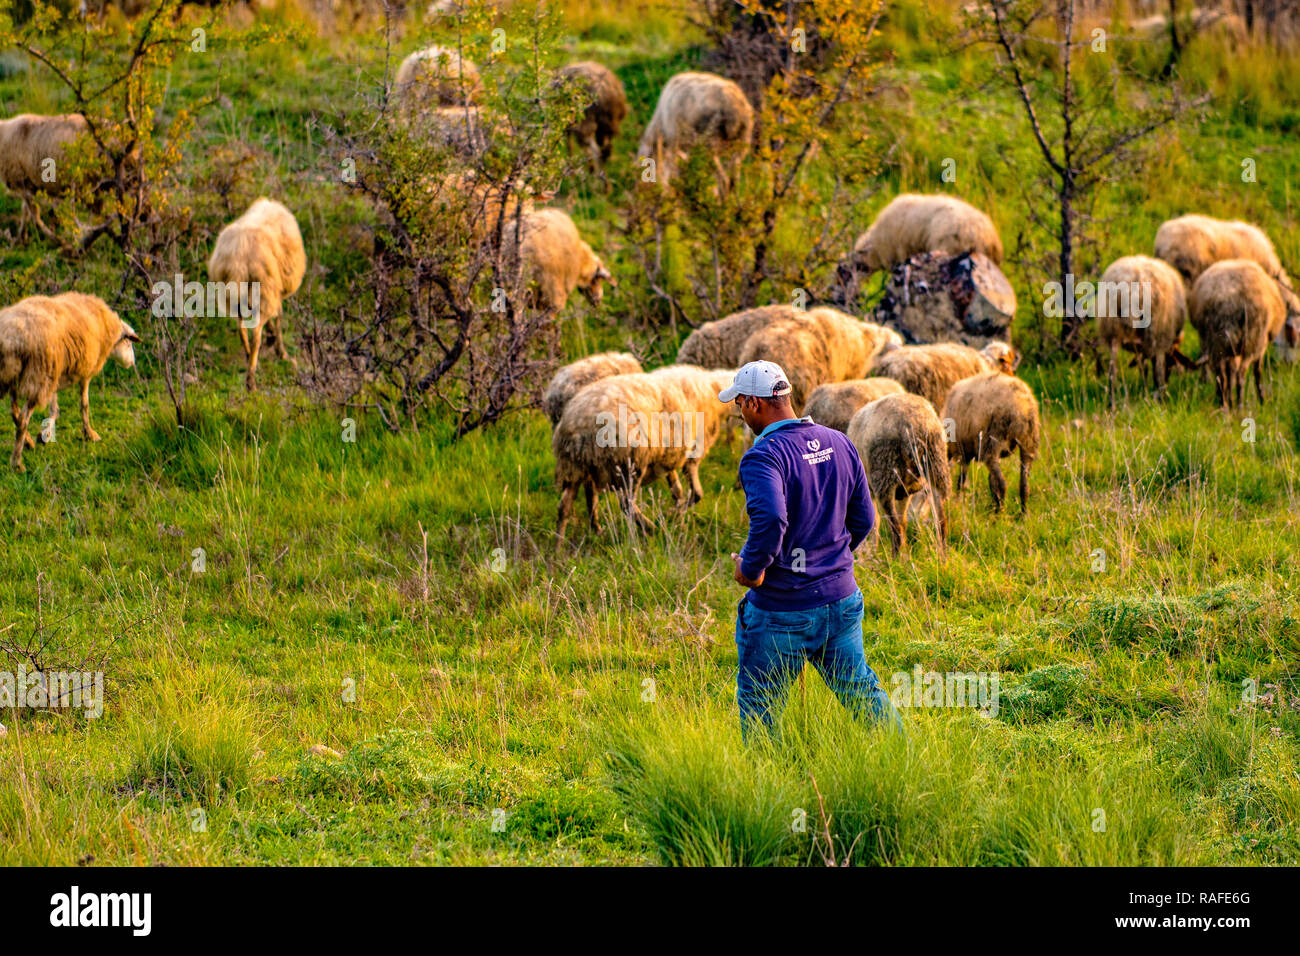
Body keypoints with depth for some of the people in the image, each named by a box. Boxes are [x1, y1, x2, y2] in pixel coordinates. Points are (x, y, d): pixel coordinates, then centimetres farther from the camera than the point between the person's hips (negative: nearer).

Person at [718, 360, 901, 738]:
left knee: (758, 702, 9)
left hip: (781, 610, -6)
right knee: (856, 686, 18)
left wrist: (751, 568, -20)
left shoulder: (762, 458, -19)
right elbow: (864, 518, 10)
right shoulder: (839, 444, 4)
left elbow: (770, 518, -36)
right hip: (840, 598, 6)